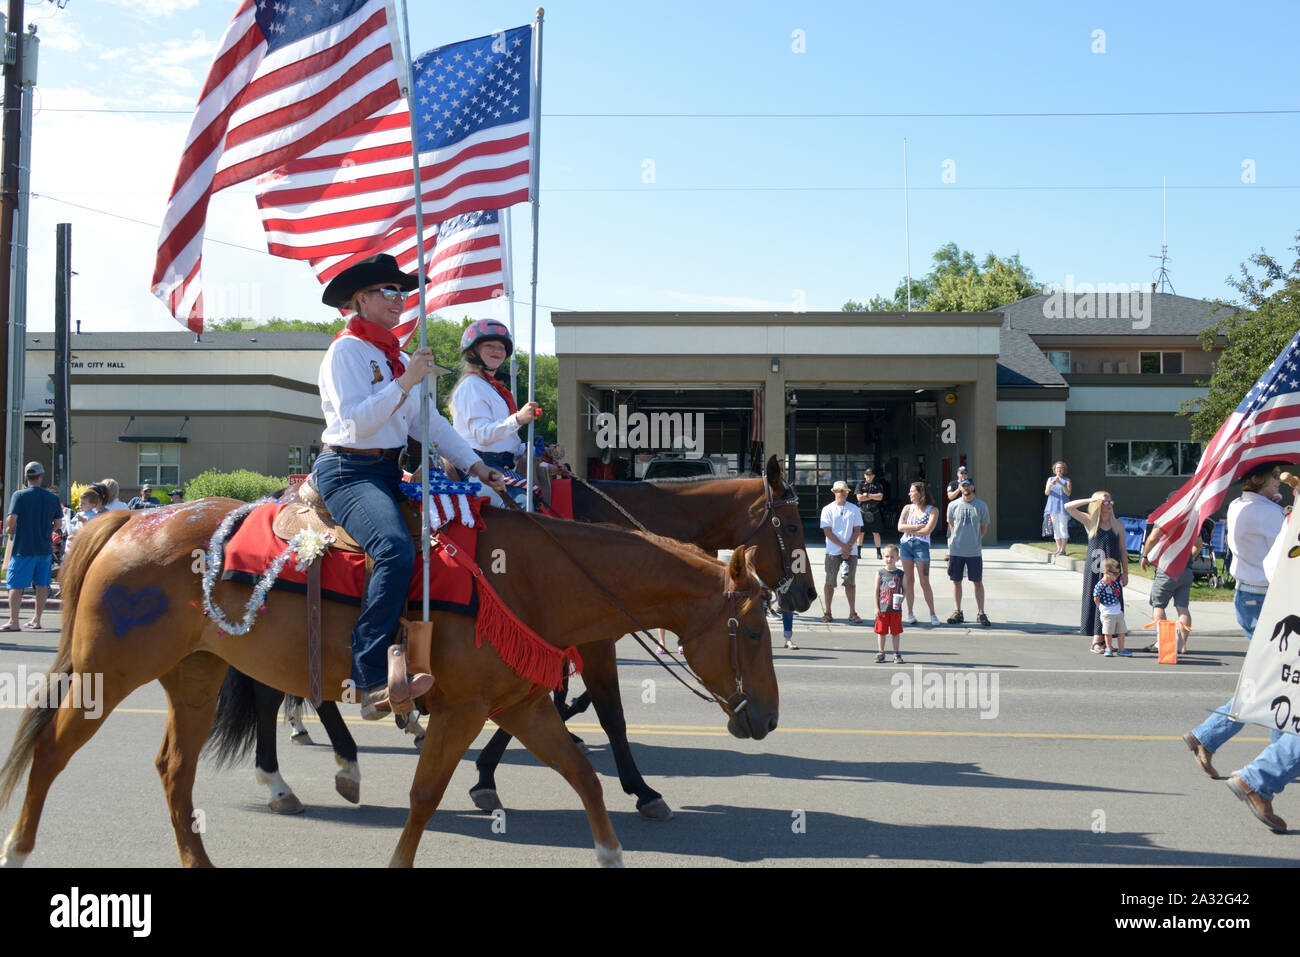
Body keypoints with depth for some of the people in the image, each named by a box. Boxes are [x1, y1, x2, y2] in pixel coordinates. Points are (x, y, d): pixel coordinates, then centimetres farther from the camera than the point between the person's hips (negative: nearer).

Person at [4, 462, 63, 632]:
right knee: (42, 585, 12)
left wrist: (9, 530, 4)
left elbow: (11, 519, -16)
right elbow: (58, 522, 7)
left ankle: (13, 622, -5)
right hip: (45, 547, 3)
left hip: (23, 547, -3)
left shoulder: (18, 495, -7)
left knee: (15, 585, 0)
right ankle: (37, 620, 18)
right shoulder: (53, 497, 3)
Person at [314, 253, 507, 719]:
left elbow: (429, 422, 15)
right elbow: (356, 422, -16)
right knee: (396, 550, -32)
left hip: (389, 472, 9)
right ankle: (372, 680, -34)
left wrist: (475, 465, 5)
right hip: (348, 471, -9)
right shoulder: (346, 350, -4)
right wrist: (405, 382, -19)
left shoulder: (396, 356, 20)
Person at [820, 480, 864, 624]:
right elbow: (828, 532, -4)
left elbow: (857, 531, 5)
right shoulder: (827, 510, 1)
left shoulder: (854, 509, 8)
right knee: (830, 581, 2)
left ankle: (852, 613, 8)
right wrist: (843, 546, -11)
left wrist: (849, 547, -8)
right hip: (833, 551, -1)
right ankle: (827, 612, 11)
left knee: (850, 581, 3)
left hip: (851, 551, 1)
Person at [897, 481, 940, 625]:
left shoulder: (933, 510, -1)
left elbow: (927, 530, -12)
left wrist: (909, 529, -3)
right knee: (908, 581, 5)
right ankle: (910, 614, 11)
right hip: (905, 545, 4)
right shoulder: (907, 508, 11)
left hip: (921, 546, -4)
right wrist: (916, 527, -9)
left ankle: (932, 614, 7)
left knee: (924, 582, -4)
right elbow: (900, 527, 1)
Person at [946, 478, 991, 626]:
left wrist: (975, 540, 10)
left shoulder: (982, 506, 1)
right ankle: (957, 612, 13)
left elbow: (984, 528, 12)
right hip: (956, 551, 1)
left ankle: (981, 614, 9)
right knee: (956, 581, 5)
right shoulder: (953, 505, 3)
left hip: (974, 551, -1)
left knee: (978, 582, 2)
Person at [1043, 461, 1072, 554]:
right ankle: (1058, 549, 9)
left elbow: (1068, 493, -8)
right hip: (1053, 506, 3)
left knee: (1063, 527, -10)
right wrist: (1050, 485, -17)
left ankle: (1063, 550, -8)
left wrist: (1061, 484, -21)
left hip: (1063, 506, -3)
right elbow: (1046, 493, 4)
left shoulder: (1067, 480, 4)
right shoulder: (1050, 479, 12)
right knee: (1055, 528, 4)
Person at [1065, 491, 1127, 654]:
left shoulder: (1117, 524, 10)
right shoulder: (1089, 521, 3)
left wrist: (1125, 572, 7)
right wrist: (1092, 500, -13)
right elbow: (1068, 507, -8)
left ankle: (1103, 640, 8)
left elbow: (1122, 550, 12)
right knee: (1095, 602, -3)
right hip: (1094, 570, -2)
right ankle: (1096, 642, -2)